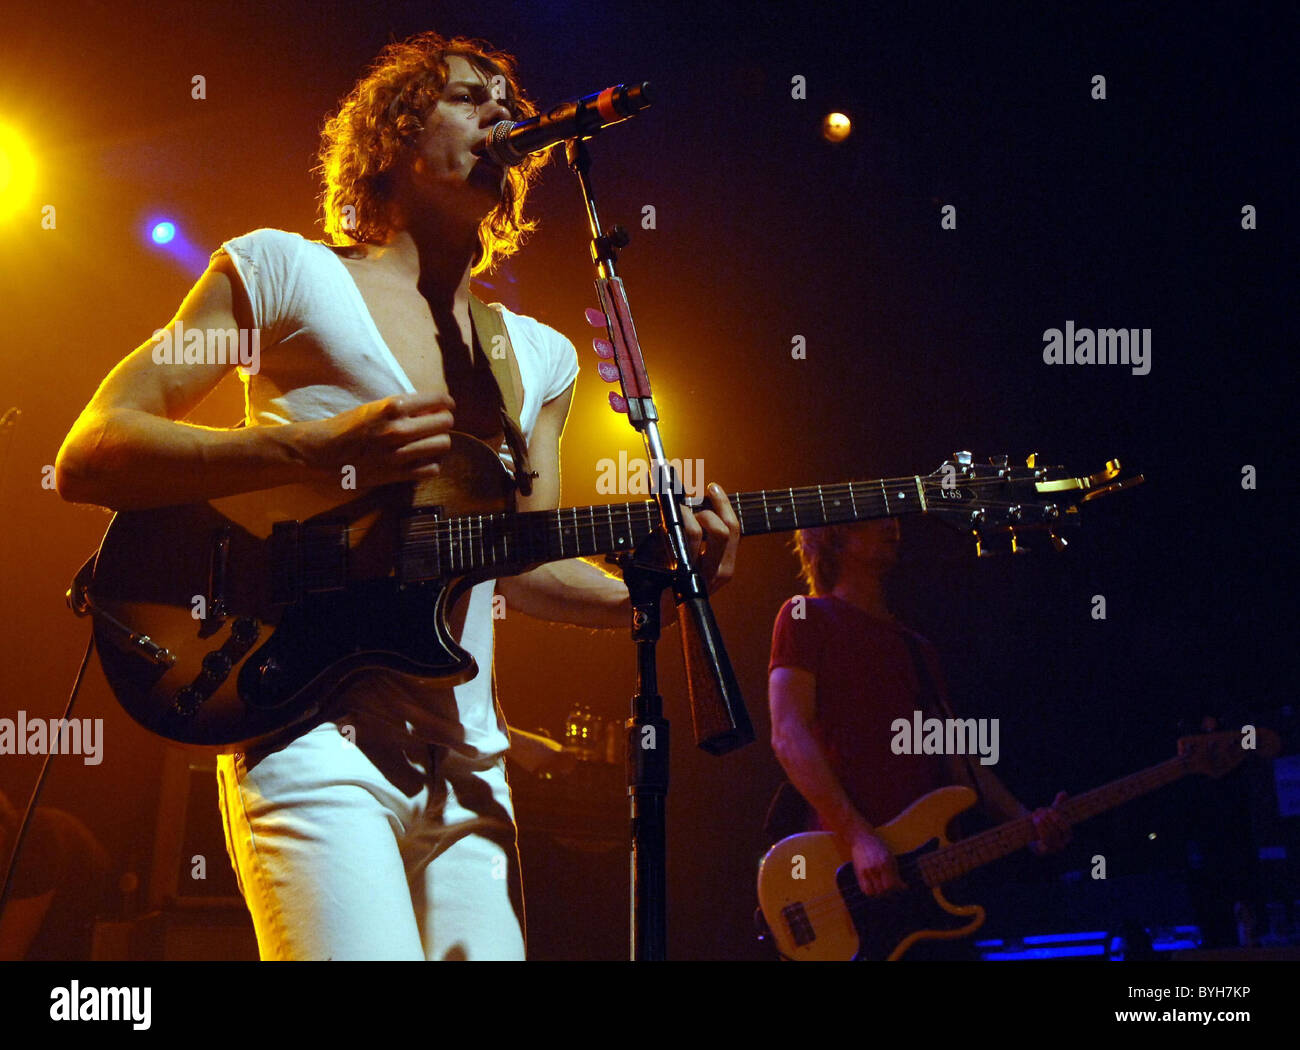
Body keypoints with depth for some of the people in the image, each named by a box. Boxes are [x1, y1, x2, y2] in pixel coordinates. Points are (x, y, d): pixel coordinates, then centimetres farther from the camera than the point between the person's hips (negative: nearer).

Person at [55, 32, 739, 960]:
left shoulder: (539, 357, 20)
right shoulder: (282, 271, 4)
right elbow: (88, 456, -2)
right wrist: (316, 450, -16)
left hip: (464, 760, 6)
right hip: (314, 734, -6)